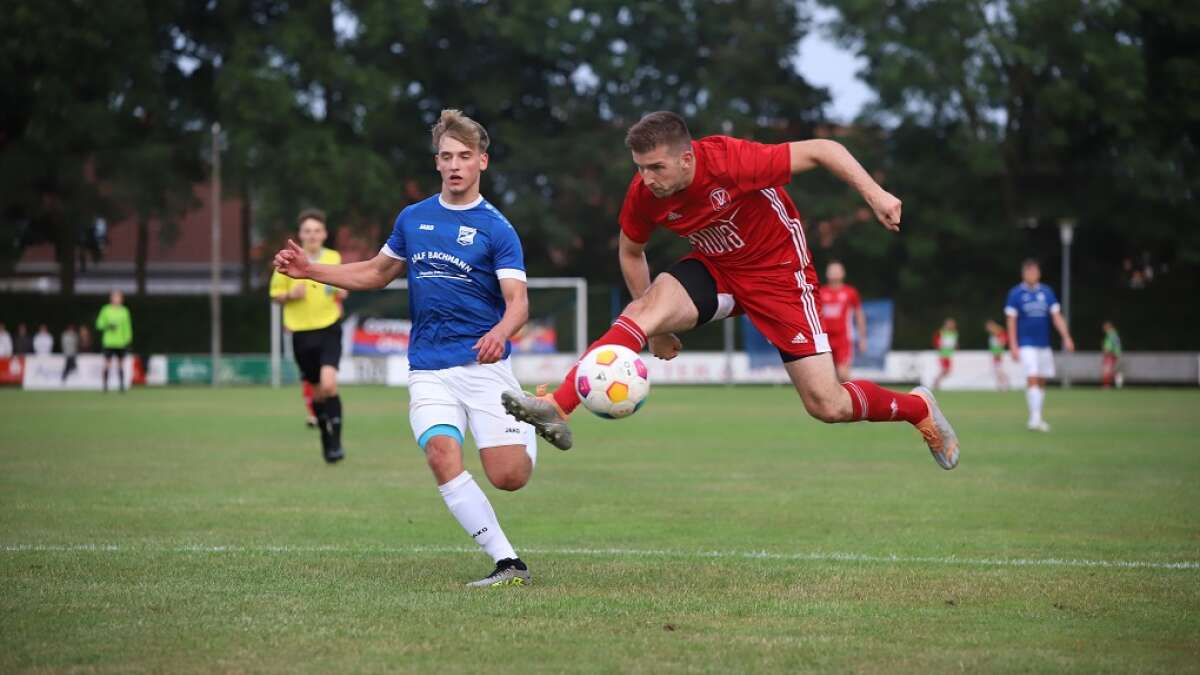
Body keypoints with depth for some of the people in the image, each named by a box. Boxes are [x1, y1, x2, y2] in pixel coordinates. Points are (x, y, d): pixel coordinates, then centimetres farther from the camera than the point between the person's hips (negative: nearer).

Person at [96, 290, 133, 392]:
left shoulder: (124, 311, 8)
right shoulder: (106, 310, 1)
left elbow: (127, 327, 12)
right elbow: (99, 324, 2)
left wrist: (128, 340, 6)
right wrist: (107, 326, -18)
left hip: (120, 343, 2)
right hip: (109, 342, -2)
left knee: (121, 364, 2)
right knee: (107, 364, -4)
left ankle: (121, 385, 7)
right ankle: (105, 386, 3)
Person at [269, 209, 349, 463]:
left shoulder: (334, 258, 3)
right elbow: (276, 295, 5)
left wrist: (341, 292, -5)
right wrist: (291, 294, -15)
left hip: (329, 329, -1)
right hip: (301, 333, 1)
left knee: (329, 384, -20)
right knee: (317, 391, 9)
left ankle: (336, 441, -12)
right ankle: (325, 439, 30)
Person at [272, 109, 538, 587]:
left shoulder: (496, 229, -3)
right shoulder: (413, 219, 11)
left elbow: (518, 301, -11)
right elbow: (377, 272, 26)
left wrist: (500, 332, -33)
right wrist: (311, 271, 16)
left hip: (484, 365, -3)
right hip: (429, 368, 3)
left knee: (508, 477, -11)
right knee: (441, 453, -24)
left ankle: (529, 429, 28)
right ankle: (508, 564, -24)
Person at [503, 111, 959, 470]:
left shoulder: (730, 161, -31)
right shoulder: (643, 194, -16)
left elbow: (823, 150, -23)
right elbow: (630, 251, 5)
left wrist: (875, 194, -31)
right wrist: (656, 328, 5)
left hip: (779, 273, -4)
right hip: (714, 270, 4)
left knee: (828, 407, -7)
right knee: (648, 308, -28)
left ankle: (919, 409, 23)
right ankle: (558, 411, -36)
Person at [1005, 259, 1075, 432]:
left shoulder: (1046, 292, 7)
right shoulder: (1016, 294, -3)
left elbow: (1057, 317, 7)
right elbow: (1011, 322, -3)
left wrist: (1066, 337, -4)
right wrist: (1013, 346, -10)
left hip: (1044, 345, 5)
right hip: (1027, 345, -5)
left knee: (1041, 382, 9)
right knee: (1032, 379, -17)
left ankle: (1036, 419, 19)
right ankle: (1035, 418, -20)